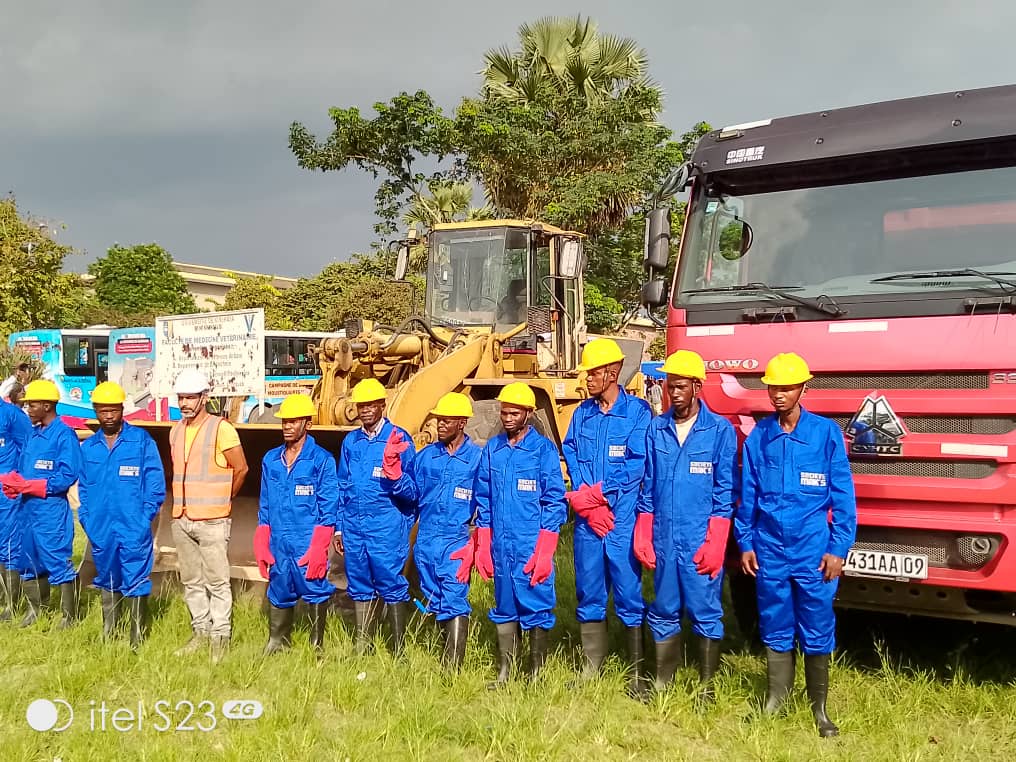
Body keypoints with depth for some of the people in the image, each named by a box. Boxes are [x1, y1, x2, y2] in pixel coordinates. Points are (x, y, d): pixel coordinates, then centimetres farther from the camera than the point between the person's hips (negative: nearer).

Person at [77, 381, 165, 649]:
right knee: (107, 581, 15)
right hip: (101, 529, 5)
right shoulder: (88, 447, 10)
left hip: (133, 529, -4)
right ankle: (108, 635, 27)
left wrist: (144, 517, -9)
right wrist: (85, 518, 5)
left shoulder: (142, 441, -3)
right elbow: (83, 488, 16)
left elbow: (155, 484, -3)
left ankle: (137, 640, 6)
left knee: (135, 581, -2)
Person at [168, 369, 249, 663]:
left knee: (217, 581, -3)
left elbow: (241, 469, -4)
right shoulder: (175, 431, 11)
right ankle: (201, 632, 23)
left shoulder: (221, 429, -9)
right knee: (191, 581, 12)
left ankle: (220, 637, 4)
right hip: (181, 520, 7)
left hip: (212, 520, -6)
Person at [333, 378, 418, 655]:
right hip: (354, 526, 5)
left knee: (392, 586, -1)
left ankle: (399, 652, 9)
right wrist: (339, 528, 16)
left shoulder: (399, 440, -5)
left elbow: (412, 492, -7)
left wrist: (395, 476, -26)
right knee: (360, 586, 14)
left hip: (387, 526, -5)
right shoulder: (351, 442, 10)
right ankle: (362, 649, 27)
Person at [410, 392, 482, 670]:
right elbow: (413, 495, 15)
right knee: (435, 602, 13)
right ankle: (451, 646, 29)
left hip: (456, 541, -5)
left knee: (454, 603, -11)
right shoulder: (426, 455, 11)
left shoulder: (477, 457, -3)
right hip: (426, 540, 5)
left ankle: (452, 667, -11)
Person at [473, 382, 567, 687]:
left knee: (537, 609, 2)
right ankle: (503, 673, 22)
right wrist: (482, 547, 8)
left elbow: (555, 503, -6)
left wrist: (544, 552, -12)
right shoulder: (492, 449, 8)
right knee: (504, 608, 12)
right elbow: (483, 501, 13)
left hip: (532, 547, -4)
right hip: (500, 546, 4)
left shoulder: (544, 449, -5)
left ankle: (536, 676, 13)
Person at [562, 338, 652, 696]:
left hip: (623, 518, -4)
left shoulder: (637, 411, -3)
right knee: (588, 594, 10)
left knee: (629, 595, -2)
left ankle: (637, 674, 7)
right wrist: (586, 500, -10)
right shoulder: (582, 413, 11)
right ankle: (591, 669, 21)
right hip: (586, 520, 5)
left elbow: (637, 464, -10)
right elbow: (571, 459, 5)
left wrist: (597, 494, -14)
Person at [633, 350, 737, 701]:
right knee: (663, 612, 11)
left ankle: (706, 687, 15)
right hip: (663, 540, 3)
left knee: (706, 614, 3)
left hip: (700, 542, -3)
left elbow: (725, 493, -3)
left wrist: (714, 543, -10)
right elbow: (648, 487, 11)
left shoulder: (720, 430, -3)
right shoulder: (656, 429, 7)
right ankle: (662, 683, 23)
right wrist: (643, 537, 5)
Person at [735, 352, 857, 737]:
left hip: (813, 551, -2)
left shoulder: (826, 432, -3)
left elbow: (843, 496, -2)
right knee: (775, 630, 11)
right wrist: (745, 543, 7)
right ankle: (775, 700, 23)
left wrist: (838, 548, -5)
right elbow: (747, 495, 10)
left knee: (817, 632, 4)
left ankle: (818, 708, 17)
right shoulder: (758, 436, 4)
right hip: (769, 550, 2)